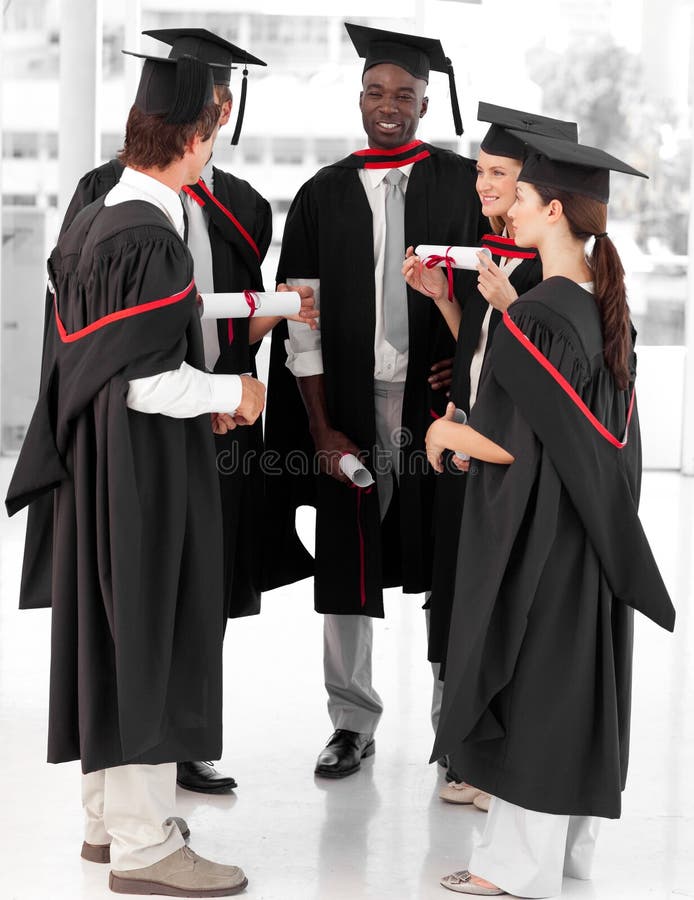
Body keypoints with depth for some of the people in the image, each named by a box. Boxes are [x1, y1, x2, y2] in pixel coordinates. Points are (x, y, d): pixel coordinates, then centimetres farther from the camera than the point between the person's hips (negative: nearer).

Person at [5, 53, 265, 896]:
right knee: (145, 636, -2)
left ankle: (109, 814, 28)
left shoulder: (91, 223, 9)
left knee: (109, 633, 16)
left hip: (95, 460, 10)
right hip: (145, 470, -10)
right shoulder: (148, 241, -21)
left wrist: (196, 393, 14)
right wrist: (230, 393, -7)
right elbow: (145, 378, -23)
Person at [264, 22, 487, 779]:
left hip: (441, 400, -1)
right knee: (346, 567, 4)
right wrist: (321, 430, -4)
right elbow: (302, 320, 3)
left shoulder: (464, 186, 4)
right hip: (349, 406, 1)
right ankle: (352, 724, 16)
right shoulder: (323, 197, 6)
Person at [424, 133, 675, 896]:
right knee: (573, 679, 16)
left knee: (528, 683, 0)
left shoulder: (536, 316, -22)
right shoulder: (605, 309, 5)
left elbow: (515, 444, -22)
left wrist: (446, 434, -5)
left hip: (534, 538, -9)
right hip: (586, 534, 9)